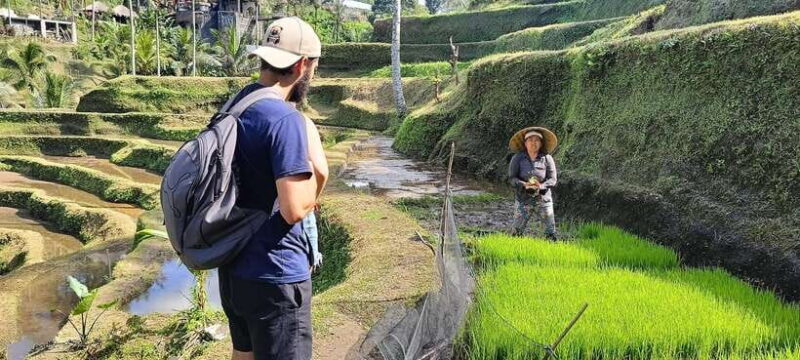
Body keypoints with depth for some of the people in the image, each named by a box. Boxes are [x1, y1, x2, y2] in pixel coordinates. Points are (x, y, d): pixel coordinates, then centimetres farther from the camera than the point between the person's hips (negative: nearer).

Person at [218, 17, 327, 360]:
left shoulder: (234, 106, 5)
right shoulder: (285, 119, -22)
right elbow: (294, 209, -25)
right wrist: (316, 175, -7)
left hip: (233, 266, 9)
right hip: (273, 275, -8)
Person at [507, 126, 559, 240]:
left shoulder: (547, 158, -1)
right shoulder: (517, 158, -2)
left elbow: (553, 179, -2)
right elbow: (512, 178, -5)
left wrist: (541, 186, -22)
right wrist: (524, 184, -23)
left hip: (543, 198, 1)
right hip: (523, 199, -1)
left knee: (551, 232, 7)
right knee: (516, 231, -3)